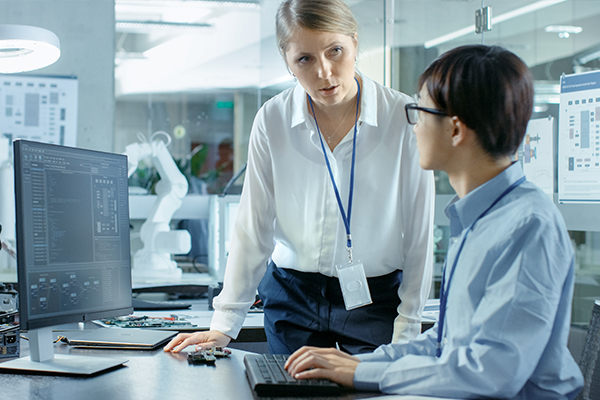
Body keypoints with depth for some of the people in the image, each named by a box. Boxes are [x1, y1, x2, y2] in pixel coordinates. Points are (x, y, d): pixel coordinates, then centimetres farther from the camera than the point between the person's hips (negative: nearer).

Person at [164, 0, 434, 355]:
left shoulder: (404, 119, -13)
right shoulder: (272, 120, -7)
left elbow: (420, 234, -6)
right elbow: (253, 228, -2)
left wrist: (406, 334, -5)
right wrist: (224, 326, -4)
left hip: (376, 299, -2)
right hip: (292, 295, 2)